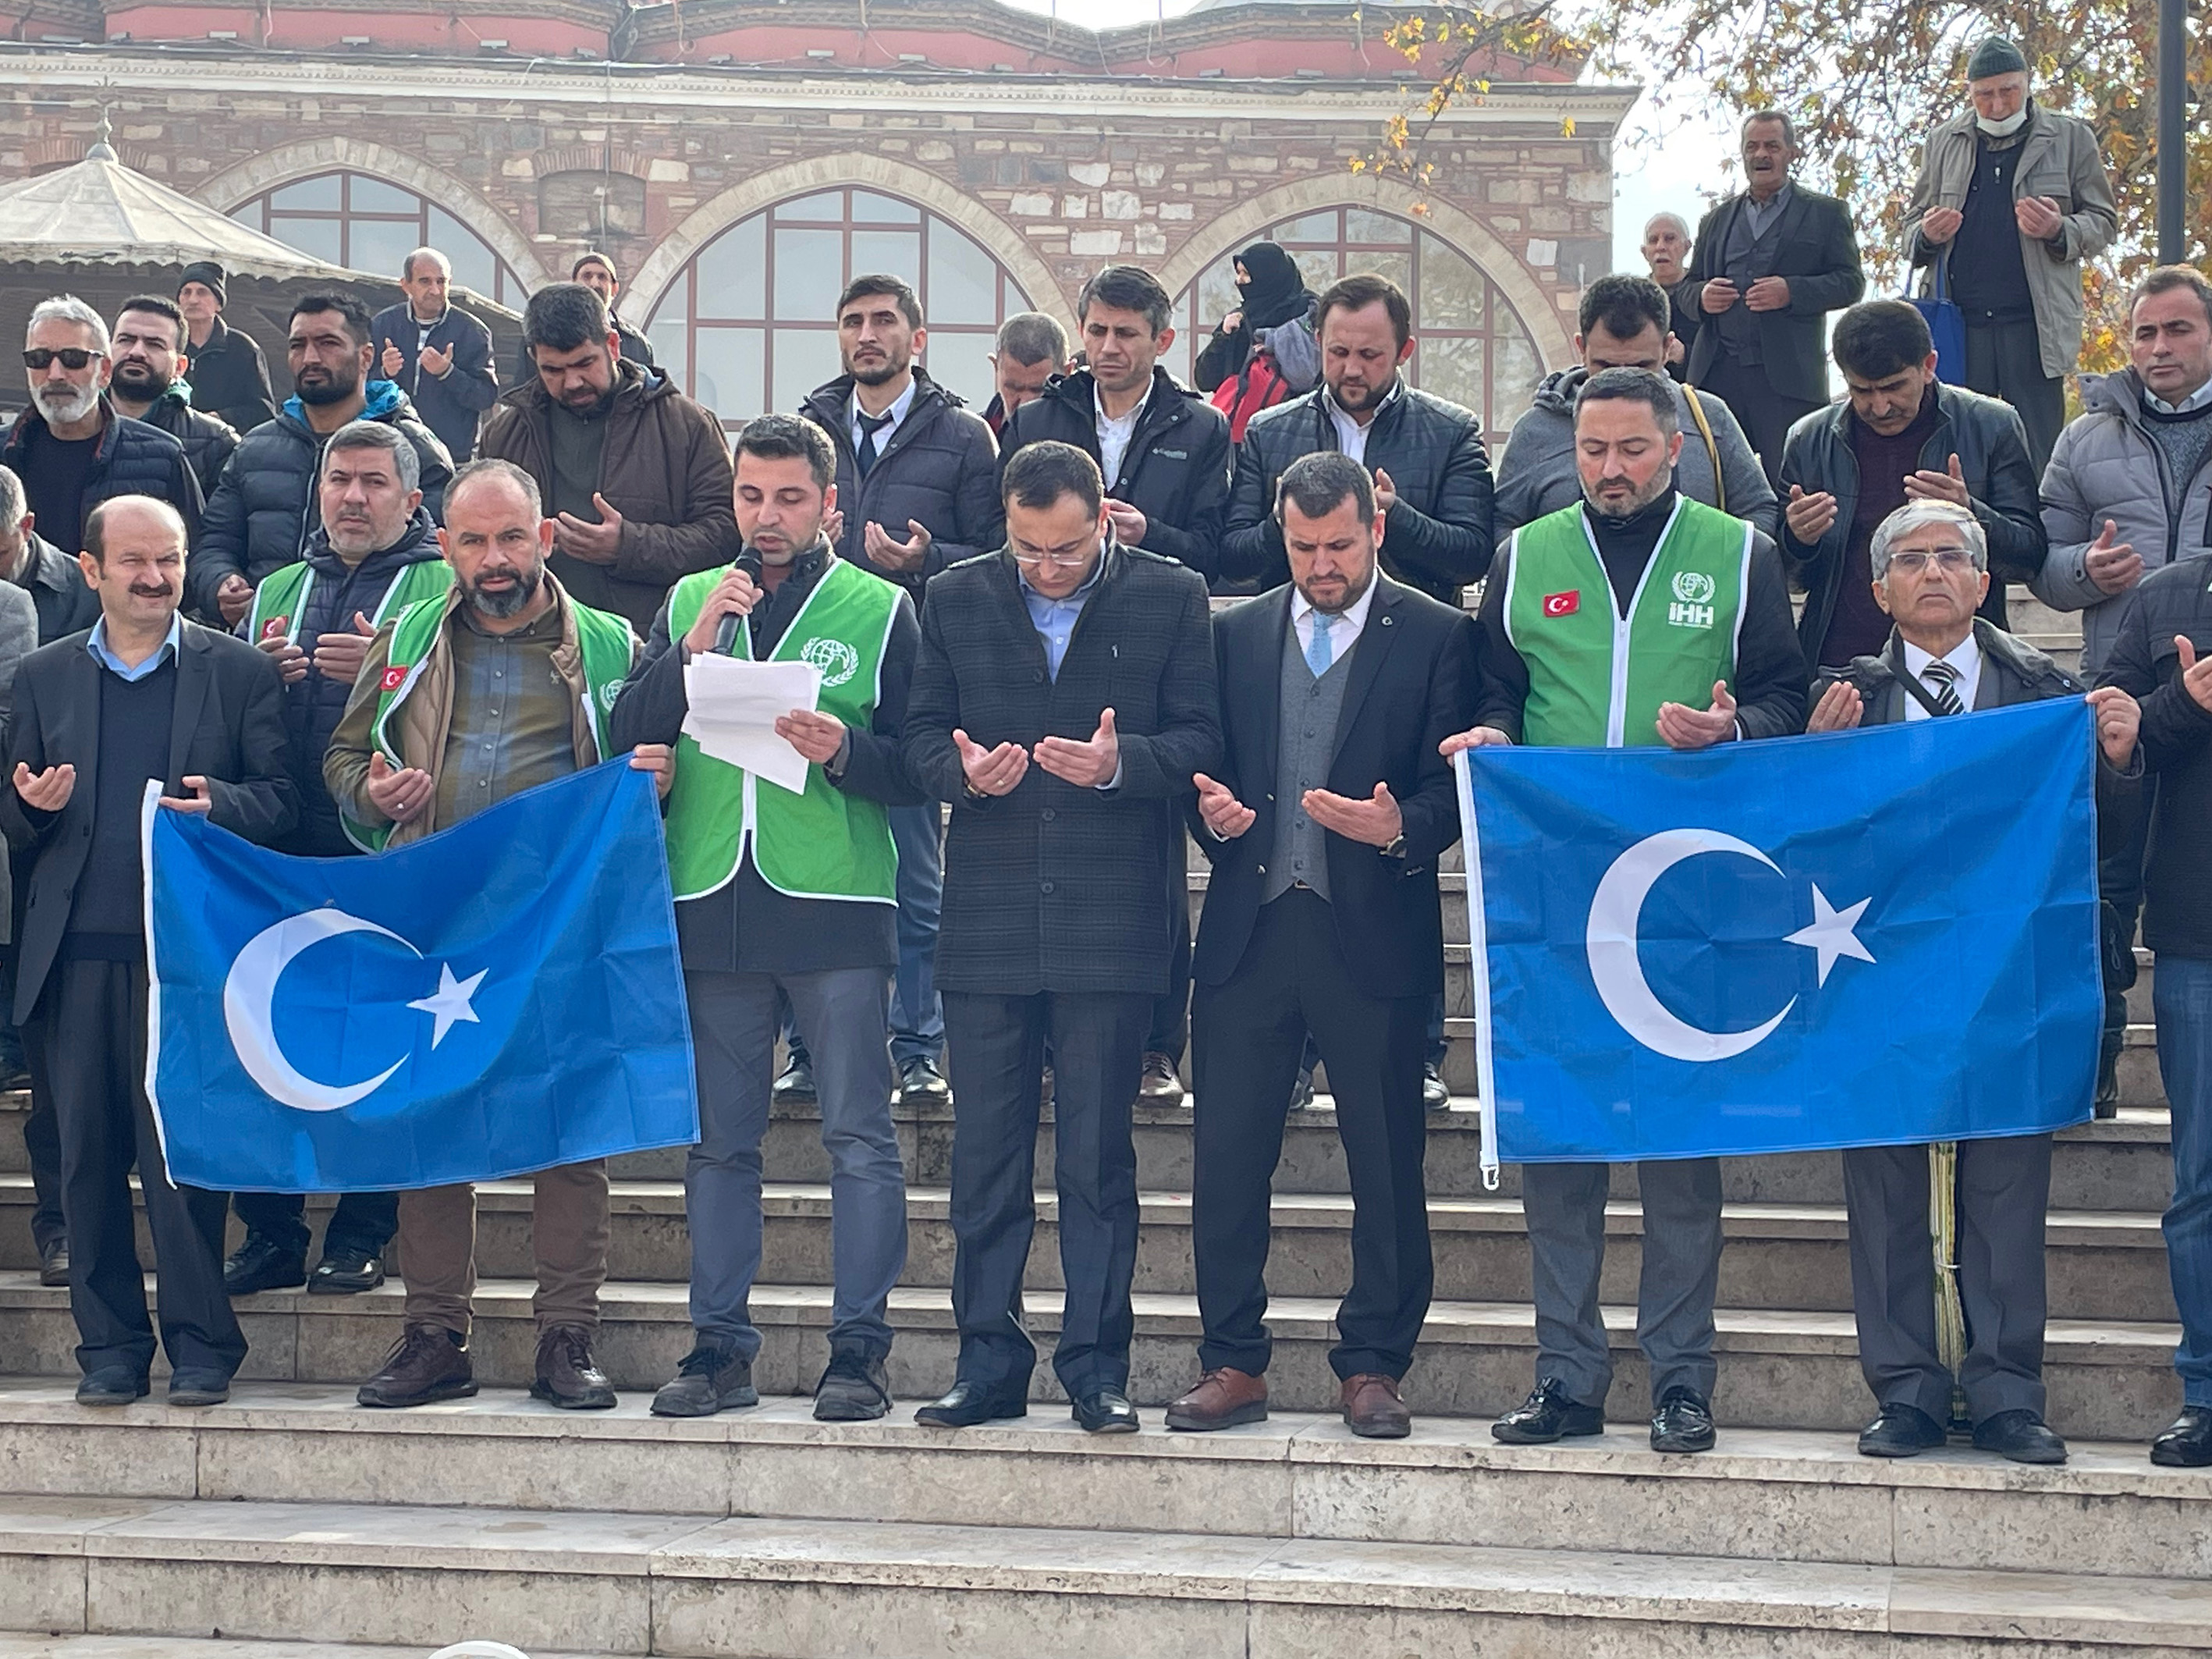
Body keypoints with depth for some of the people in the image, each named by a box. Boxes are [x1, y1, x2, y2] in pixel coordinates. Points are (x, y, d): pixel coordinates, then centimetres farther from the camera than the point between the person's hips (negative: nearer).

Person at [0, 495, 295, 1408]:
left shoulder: (239, 672, 6)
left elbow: (280, 799, 1)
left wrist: (217, 805, -18)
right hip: (77, 955, 3)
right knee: (89, 1154, 4)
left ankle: (200, 1345, 7)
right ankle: (109, 1346, 13)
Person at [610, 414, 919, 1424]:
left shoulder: (878, 610, 6)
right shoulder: (688, 603, 14)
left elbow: (914, 771, 2)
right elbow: (628, 741, 6)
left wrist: (844, 751, -17)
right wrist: (694, 649, -7)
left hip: (836, 903, -3)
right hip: (712, 901, 3)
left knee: (858, 1137, -4)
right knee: (719, 1140, 7)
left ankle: (858, 1348, 1)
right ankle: (720, 1344, 14)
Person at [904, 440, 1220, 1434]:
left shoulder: (1169, 598, 3)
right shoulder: (956, 599, 10)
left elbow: (1200, 740, 0)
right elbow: (920, 733, 10)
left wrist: (1122, 763, -19)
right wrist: (961, 770, -11)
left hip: (1110, 918, -2)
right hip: (988, 919, 2)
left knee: (1097, 1155, 1)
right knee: (983, 1154, 5)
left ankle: (1097, 1367, 8)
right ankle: (988, 1362, 13)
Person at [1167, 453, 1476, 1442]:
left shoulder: (1437, 637, 3)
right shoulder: (1235, 634, 13)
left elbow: (1454, 784, -1)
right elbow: (1206, 765, 15)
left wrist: (1401, 827, -20)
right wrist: (1211, 810, -6)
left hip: (1374, 935, -3)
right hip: (1249, 931, 3)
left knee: (1387, 1165, 2)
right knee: (1226, 1159, 2)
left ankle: (1372, 1368, 13)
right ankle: (1232, 1365, 12)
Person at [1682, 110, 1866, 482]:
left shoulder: (1825, 214, 10)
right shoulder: (1717, 219, 22)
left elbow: (1851, 283, 2)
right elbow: (1686, 286, 22)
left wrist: (1792, 292, -15)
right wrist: (1702, 296, -3)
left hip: (1787, 377, -3)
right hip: (1718, 374, 3)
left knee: (1788, 485, -7)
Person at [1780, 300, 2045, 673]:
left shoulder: (1992, 427, 4)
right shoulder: (1809, 440, 9)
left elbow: (2032, 557, 2)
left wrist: (1970, 515, -17)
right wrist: (1798, 541, -7)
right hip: (1838, 667, 1)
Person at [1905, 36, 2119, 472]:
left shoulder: (2071, 139, 7)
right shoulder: (1943, 142, 14)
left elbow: (2103, 223, 9)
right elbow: (1912, 220, 22)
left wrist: (2058, 231, -13)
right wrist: (1927, 235, -3)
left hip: (2033, 323, -2)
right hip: (1960, 320, 2)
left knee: (2036, 458, -2)